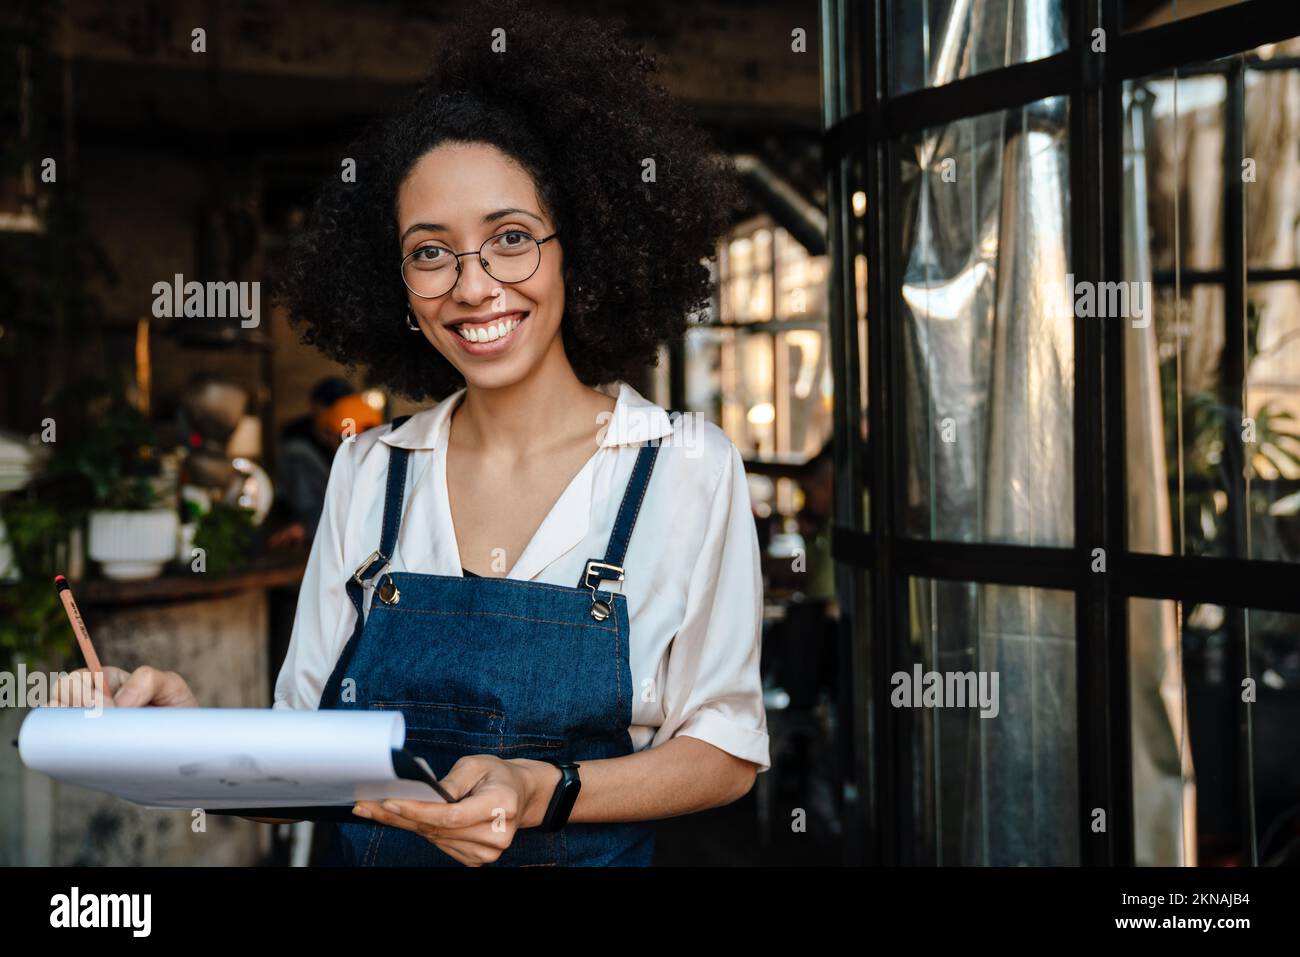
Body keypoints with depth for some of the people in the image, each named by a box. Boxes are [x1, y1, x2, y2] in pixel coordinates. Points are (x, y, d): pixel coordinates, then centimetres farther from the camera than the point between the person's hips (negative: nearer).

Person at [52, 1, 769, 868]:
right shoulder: (368, 471, 4)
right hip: (368, 855, 2)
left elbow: (728, 751, -2)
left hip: (585, 854, -1)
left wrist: (545, 792, -16)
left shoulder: (688, 470, -5)